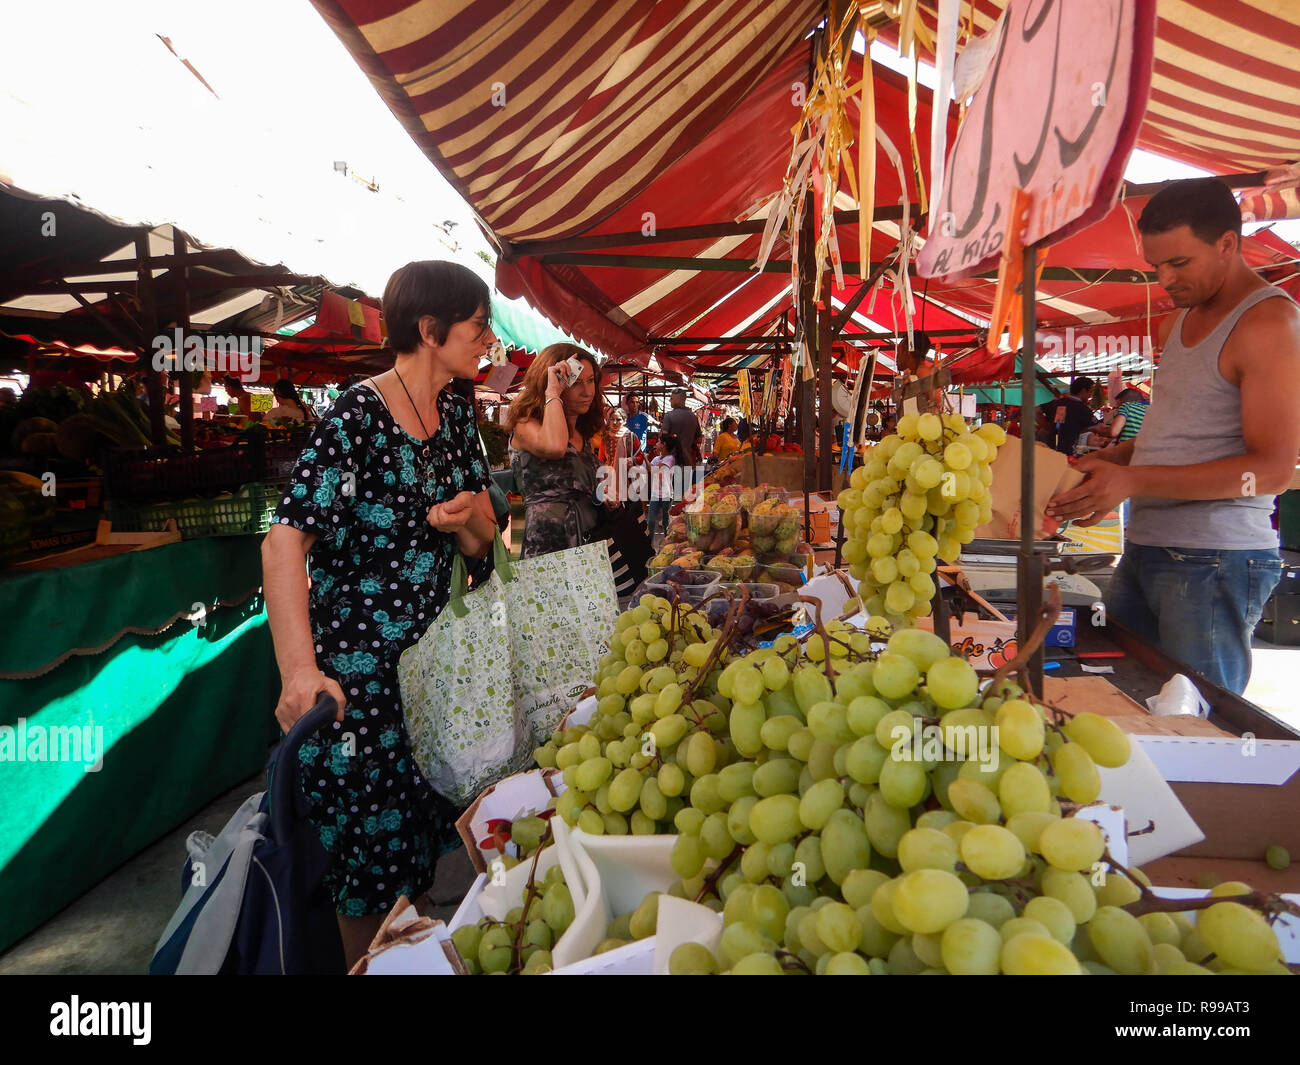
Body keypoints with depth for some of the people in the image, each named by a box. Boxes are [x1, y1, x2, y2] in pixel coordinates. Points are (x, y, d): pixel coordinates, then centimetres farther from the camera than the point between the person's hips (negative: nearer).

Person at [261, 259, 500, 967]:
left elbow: (481, 537, 11)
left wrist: (469, 518, -13)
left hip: (433, 654, 7)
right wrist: (301, 671, -37)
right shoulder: (357, 416, -17)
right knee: (371, 838, 6)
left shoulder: (455, 412, 5)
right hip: (357, 665, -7)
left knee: (426, 824, 18)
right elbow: (285, 542, -26)